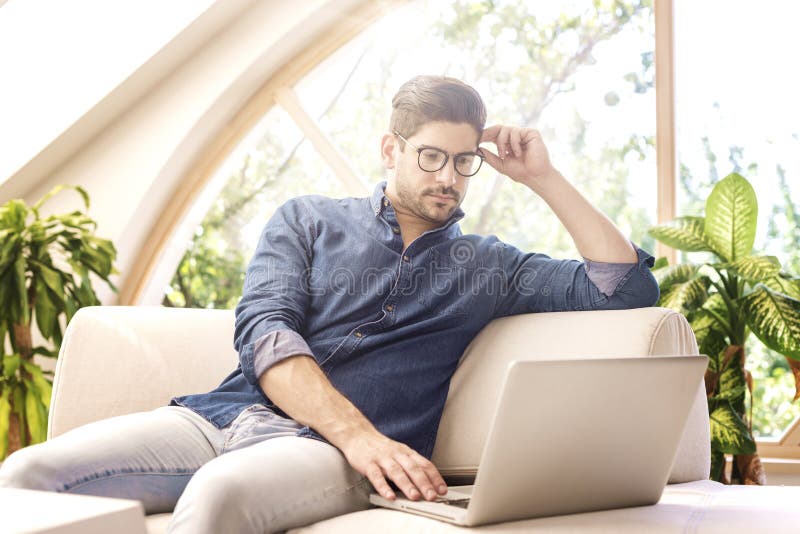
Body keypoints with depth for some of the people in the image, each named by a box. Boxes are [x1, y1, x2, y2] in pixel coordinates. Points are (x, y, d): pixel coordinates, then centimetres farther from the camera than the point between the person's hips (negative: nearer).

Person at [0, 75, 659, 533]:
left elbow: (627, 288, 13)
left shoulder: (488, 268, 20)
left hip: (332, 452, -2)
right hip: (229, 412, 2)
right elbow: (263, 331, 0)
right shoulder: (309, 220, 17)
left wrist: (545, 179, 10)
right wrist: (358, 433, -15)